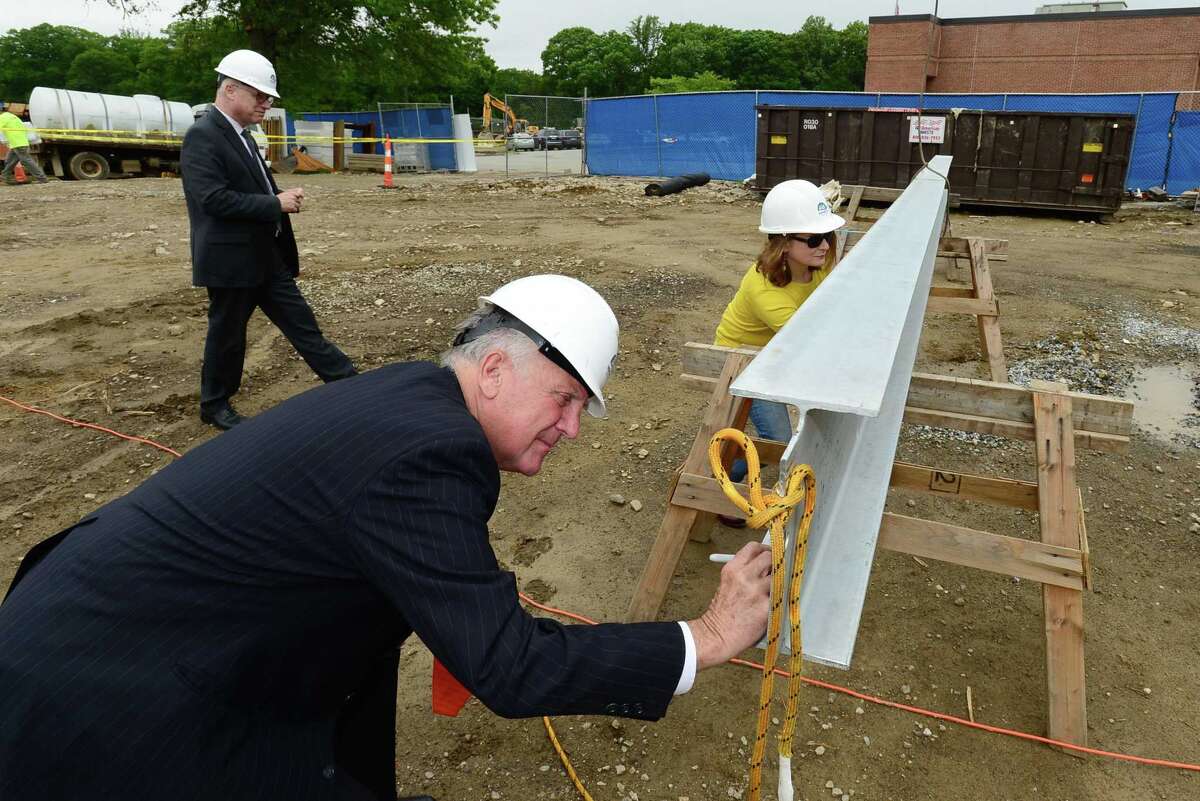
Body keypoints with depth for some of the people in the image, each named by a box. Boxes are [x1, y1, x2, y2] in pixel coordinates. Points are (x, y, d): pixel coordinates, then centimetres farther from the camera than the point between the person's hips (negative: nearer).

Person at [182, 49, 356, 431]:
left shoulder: (240, 135, 14)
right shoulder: (202, 137, -15)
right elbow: (214, 198, -24)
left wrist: (283, 197, 2)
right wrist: (276, 204, -18)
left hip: (267, 255, 8)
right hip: (230, 260, -8)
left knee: (302, 324, 8)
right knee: (227, 333, 6)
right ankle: (214, 404, 24)